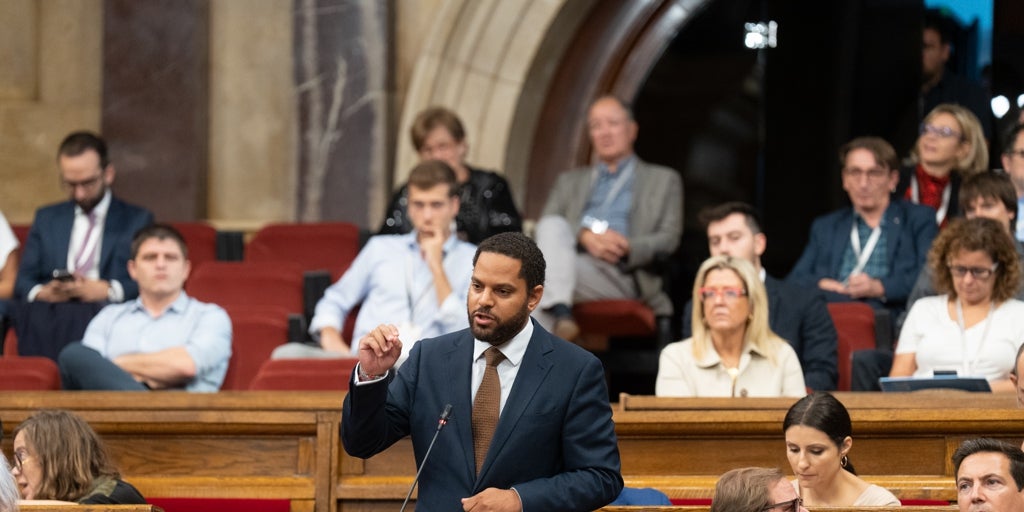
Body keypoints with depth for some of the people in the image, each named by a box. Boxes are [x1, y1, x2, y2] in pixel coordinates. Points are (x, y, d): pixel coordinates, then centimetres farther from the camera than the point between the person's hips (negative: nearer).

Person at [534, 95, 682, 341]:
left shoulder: (664, 180, 25)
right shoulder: (570, 181, 33)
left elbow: (669, 239, 10)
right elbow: (546, 226, 15)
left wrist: (627, 248, -12)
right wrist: (584, 236, -9)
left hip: (623, 276, -3)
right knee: (553, 226, -34)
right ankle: (560, 311, -53)